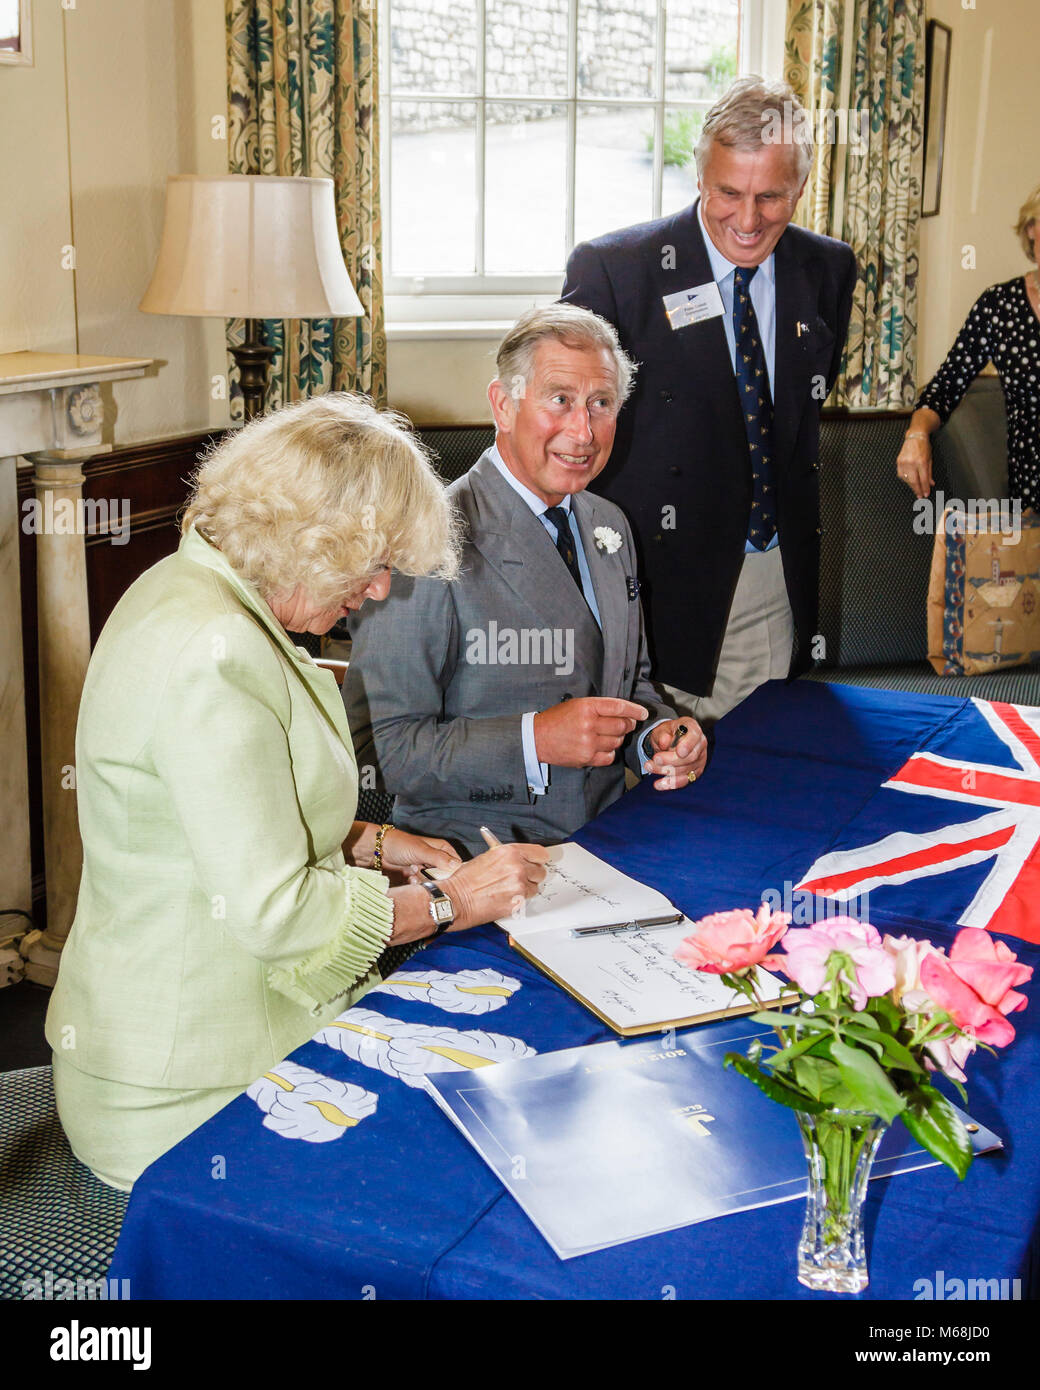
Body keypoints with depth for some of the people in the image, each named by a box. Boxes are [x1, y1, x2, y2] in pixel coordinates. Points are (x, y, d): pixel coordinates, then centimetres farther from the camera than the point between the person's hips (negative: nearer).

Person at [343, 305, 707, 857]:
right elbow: (378, 744, -16)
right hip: (476, 859, -7)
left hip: (606, 839, 8)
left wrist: (656, 733, -1)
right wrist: (534, 739, -24)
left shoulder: (610, 527, 11)